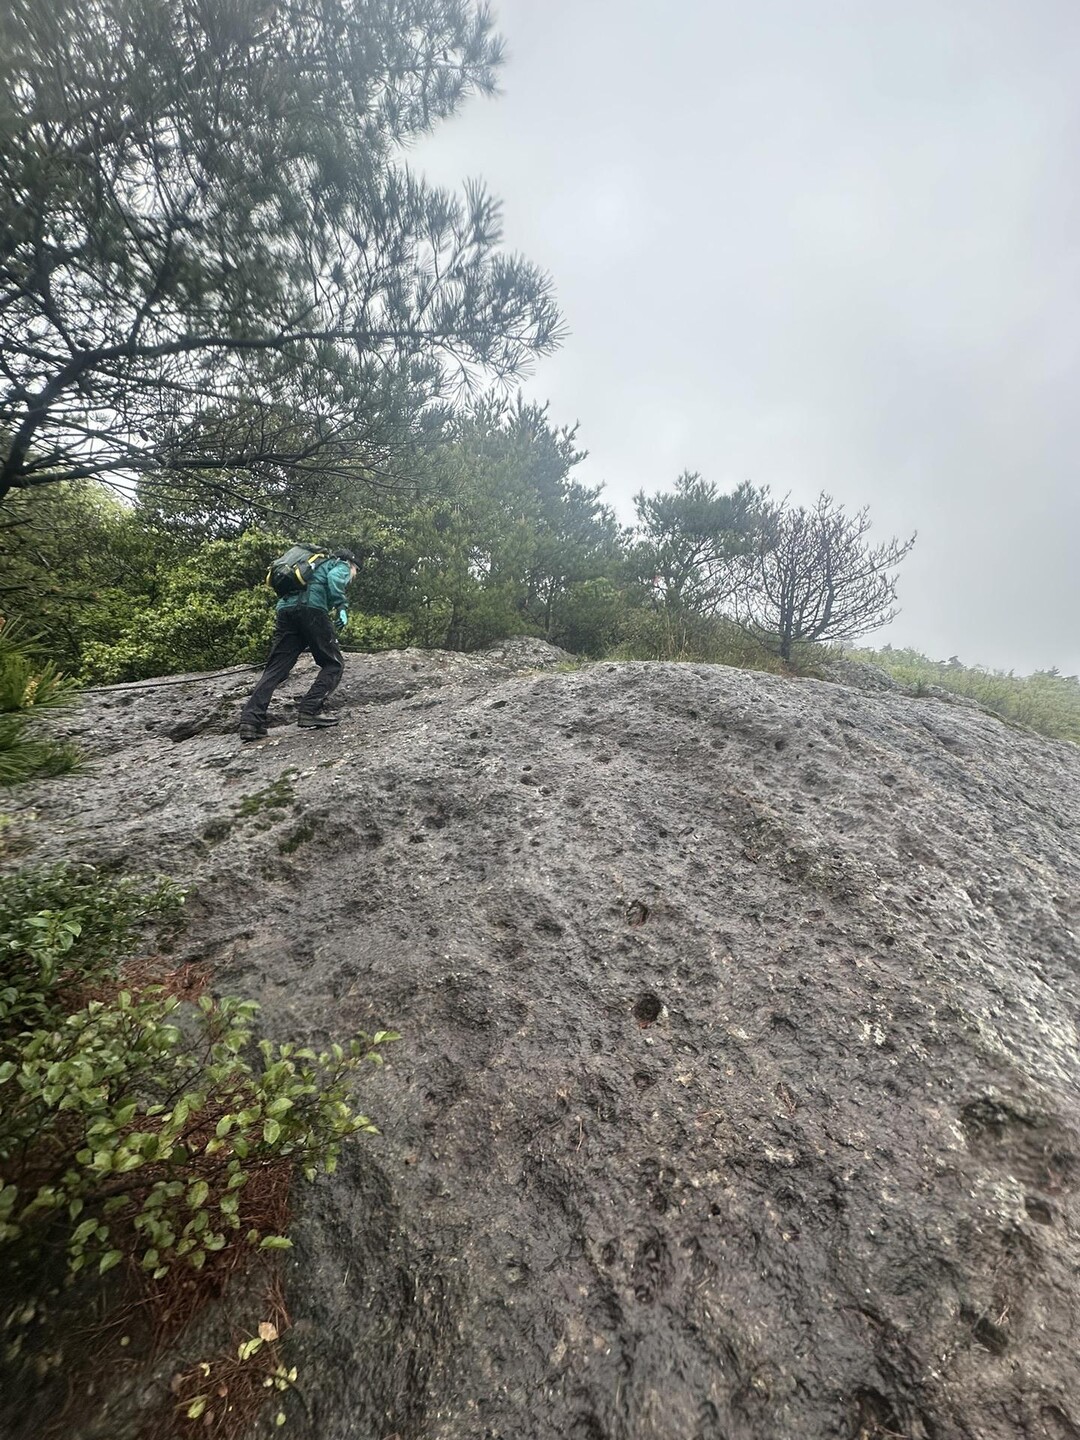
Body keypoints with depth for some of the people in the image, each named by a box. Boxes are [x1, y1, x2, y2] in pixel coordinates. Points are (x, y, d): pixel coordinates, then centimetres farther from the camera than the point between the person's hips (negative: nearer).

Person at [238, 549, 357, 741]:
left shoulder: (318, 565, 41)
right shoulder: (341, 565, 20)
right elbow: (334, 578, -7)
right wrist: (341, 606, -13)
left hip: (285, 608, 7)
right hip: (311, 608, -7)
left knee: (275, 669, 2)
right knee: (334, 664, 4)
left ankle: (251, 719, -11)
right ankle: (310, 711, -10)